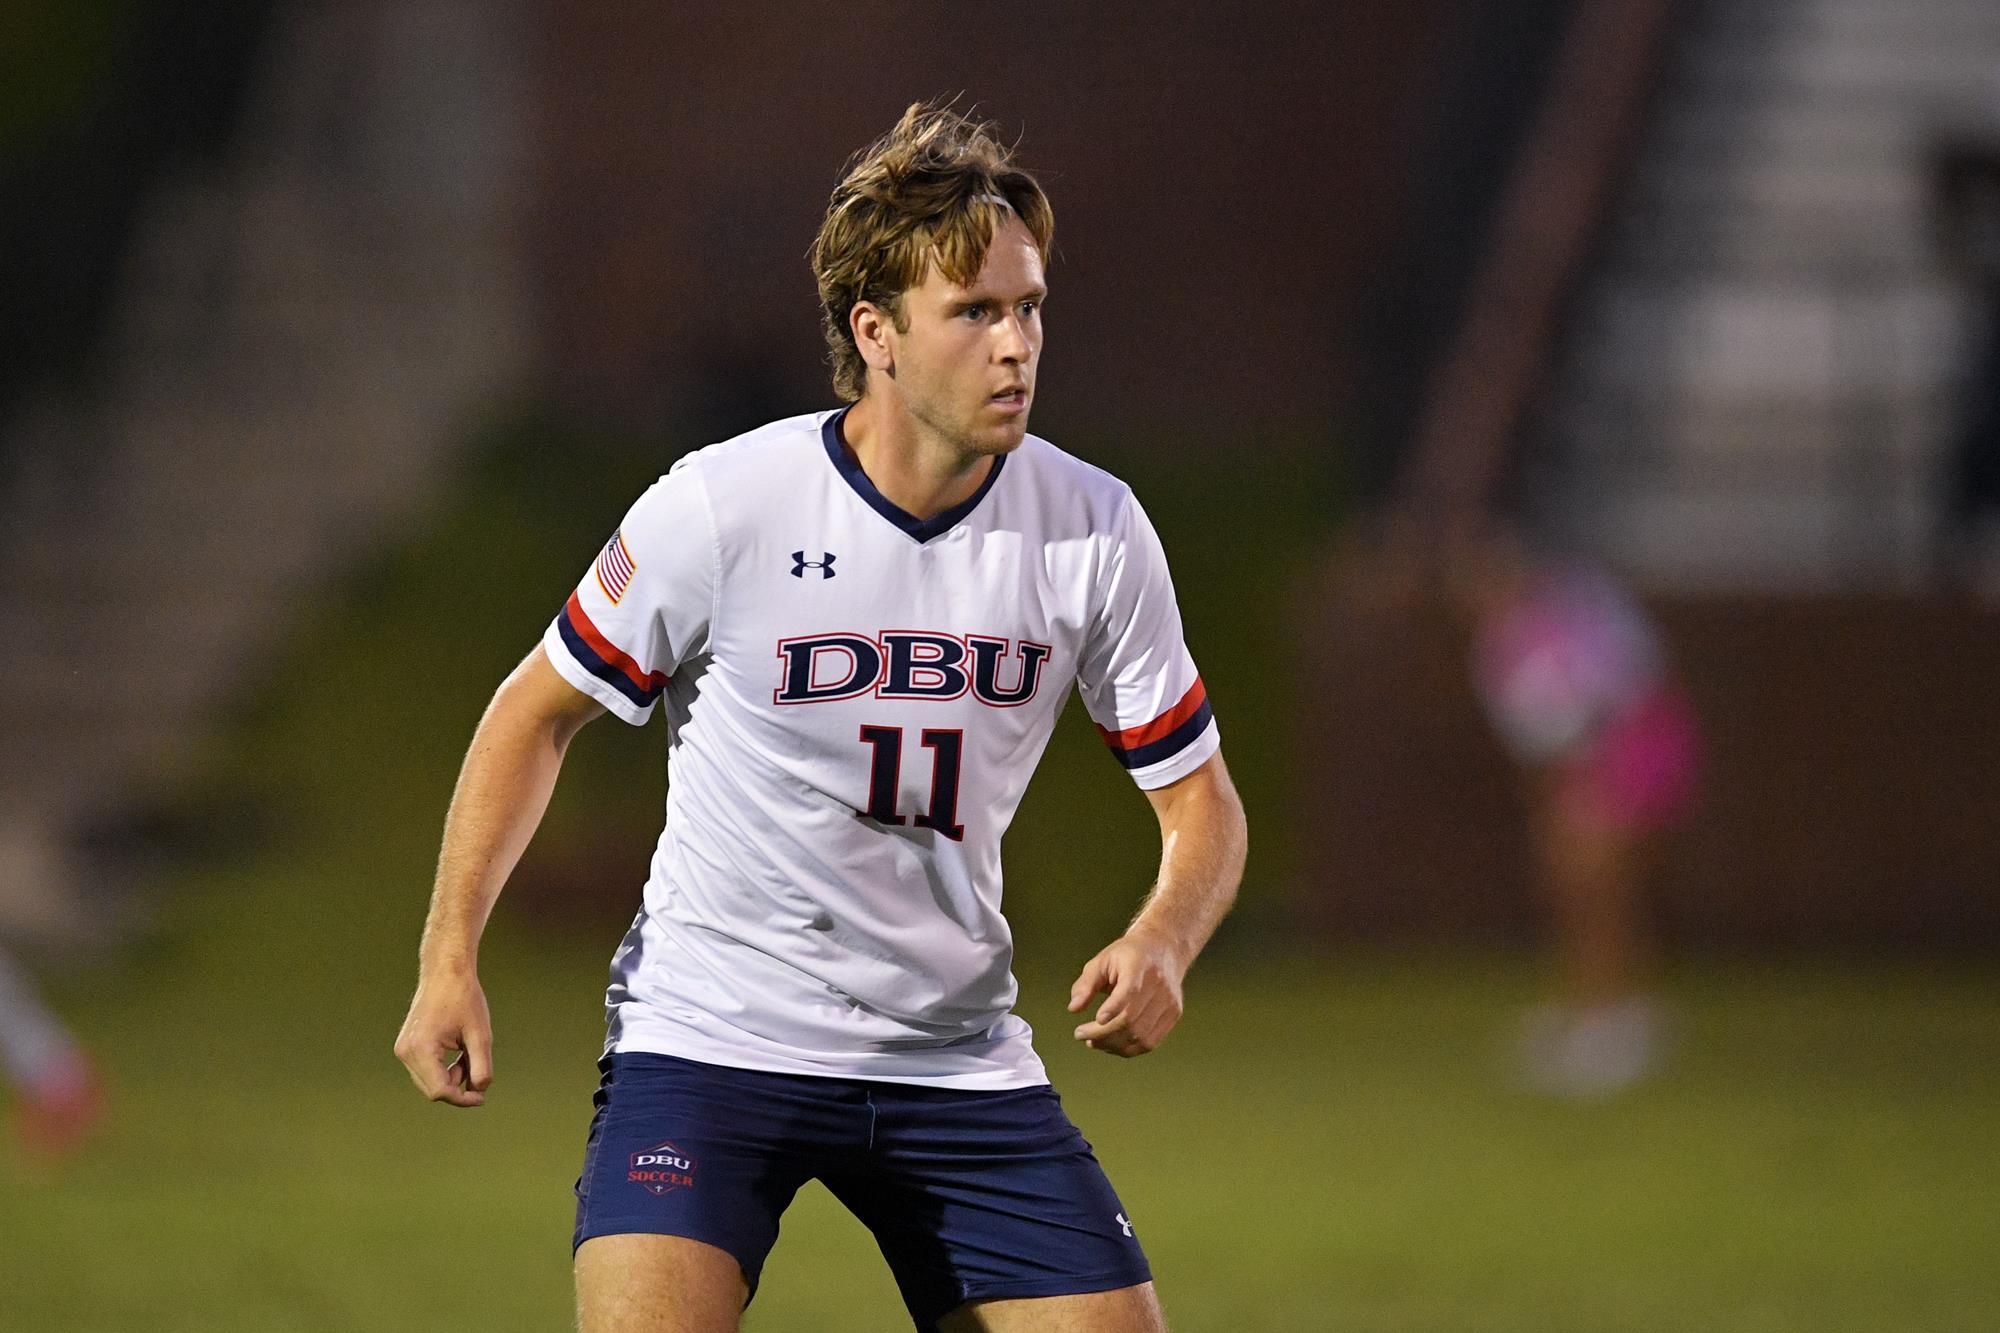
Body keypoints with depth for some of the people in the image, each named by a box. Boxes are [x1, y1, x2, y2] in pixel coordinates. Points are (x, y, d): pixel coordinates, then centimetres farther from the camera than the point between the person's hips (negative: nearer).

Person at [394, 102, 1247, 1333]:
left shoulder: (1093, 530, -6)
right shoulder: (722, 508, -14)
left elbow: (1201, 797, 4)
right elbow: (542, 709, 1)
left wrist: (1161, 948, -17)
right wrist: (450, 959, -7)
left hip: (956, 1054, 4)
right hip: (710, 1036, -4)